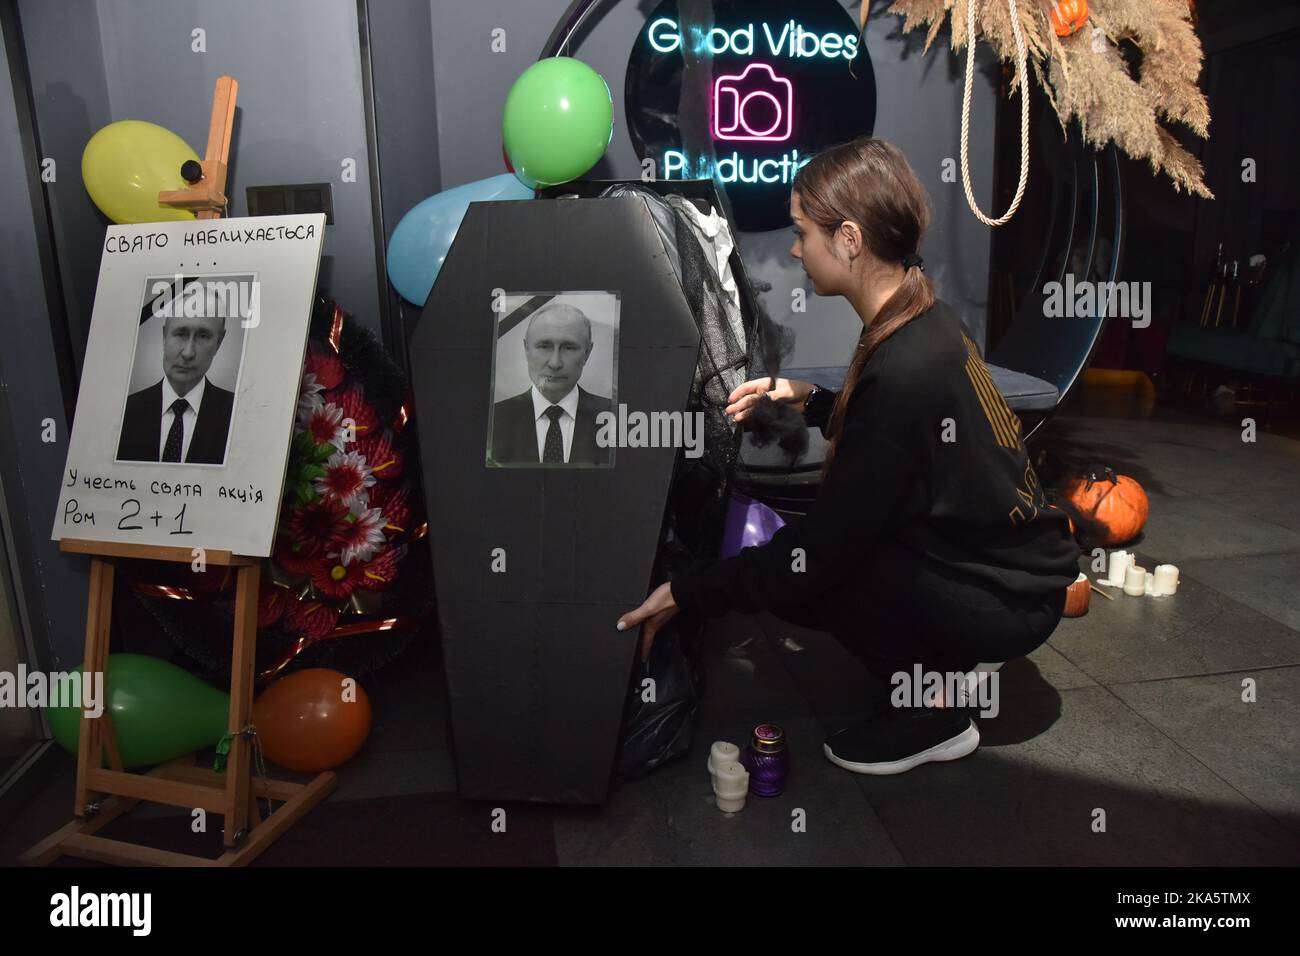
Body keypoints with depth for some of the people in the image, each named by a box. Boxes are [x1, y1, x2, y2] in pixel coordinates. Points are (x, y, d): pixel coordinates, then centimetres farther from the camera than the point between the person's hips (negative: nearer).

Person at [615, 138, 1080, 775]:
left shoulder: (902, 369, -30)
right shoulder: (924, 318, -2)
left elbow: (821, 550, -26)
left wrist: (686, 593, -18)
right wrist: (806, 399, 4)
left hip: (1007, 599, -8)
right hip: (1012, 555, 9)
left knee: (792, 573, -15)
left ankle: (931, 714, 1)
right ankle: (936, 665, 17)